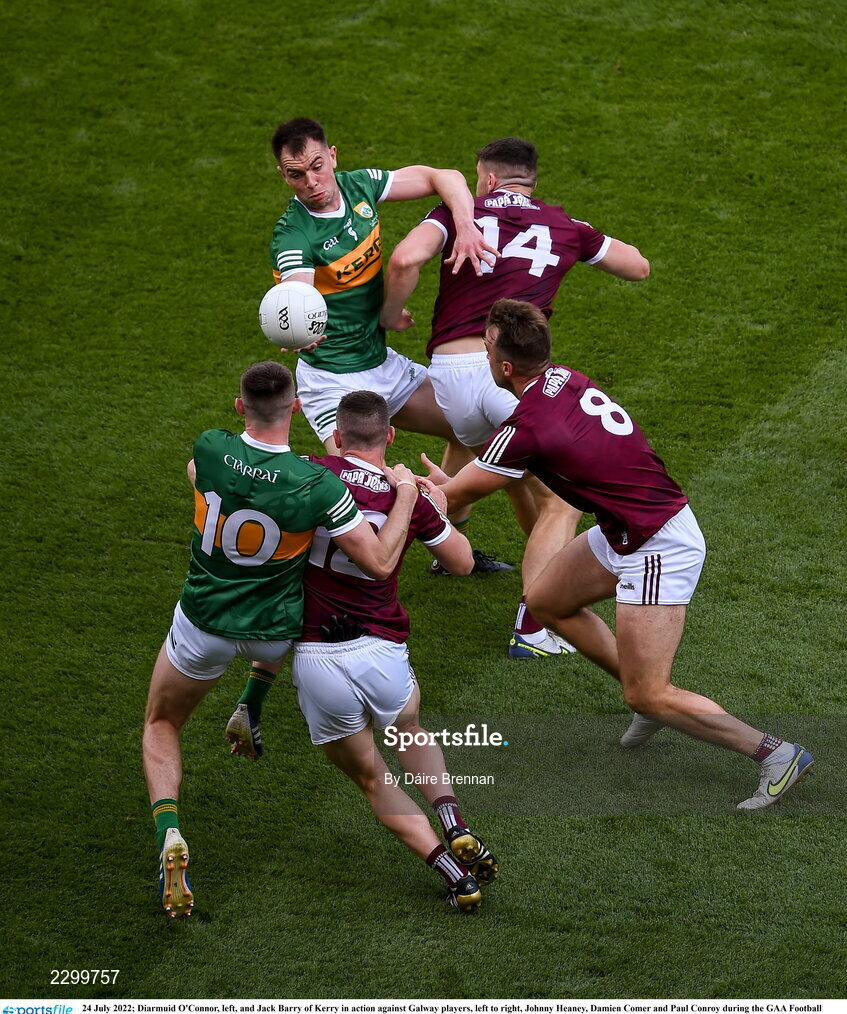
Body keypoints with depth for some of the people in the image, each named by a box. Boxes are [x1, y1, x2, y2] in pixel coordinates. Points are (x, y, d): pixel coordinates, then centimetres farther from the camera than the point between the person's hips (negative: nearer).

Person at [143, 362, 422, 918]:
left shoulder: (211, 449, -21)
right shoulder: (317, 485, -28)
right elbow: (380, 562, -23)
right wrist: (406, 491, -9)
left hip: (204, 624, 0)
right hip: (276, 631, 0)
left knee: (161, 725, 23)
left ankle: (169, 832, -1)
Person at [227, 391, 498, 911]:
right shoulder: (409, 496, -4)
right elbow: (462, 561, 12)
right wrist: (441, 506, 28)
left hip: (314, 659, -1)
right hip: (381, 654, 1)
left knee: (371, 778, 20)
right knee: (412, 734, 35)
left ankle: (453, 871, 8)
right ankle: (454, 824, 12)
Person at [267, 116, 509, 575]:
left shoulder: (359, 185, -5)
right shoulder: (292, 238, -23)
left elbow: (443, 177, -1)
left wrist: (465, 225, -20)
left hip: (382, 362, 7)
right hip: (333, 381, -7)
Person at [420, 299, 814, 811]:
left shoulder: (528, 427, -23)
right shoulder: (566, 379, 1)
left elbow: (458, 494, -7)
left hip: (658, 550, -10)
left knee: (648, 697, -6)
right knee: (546, 601, 21)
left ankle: (777, 754, 1)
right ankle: (653, 699, 29)